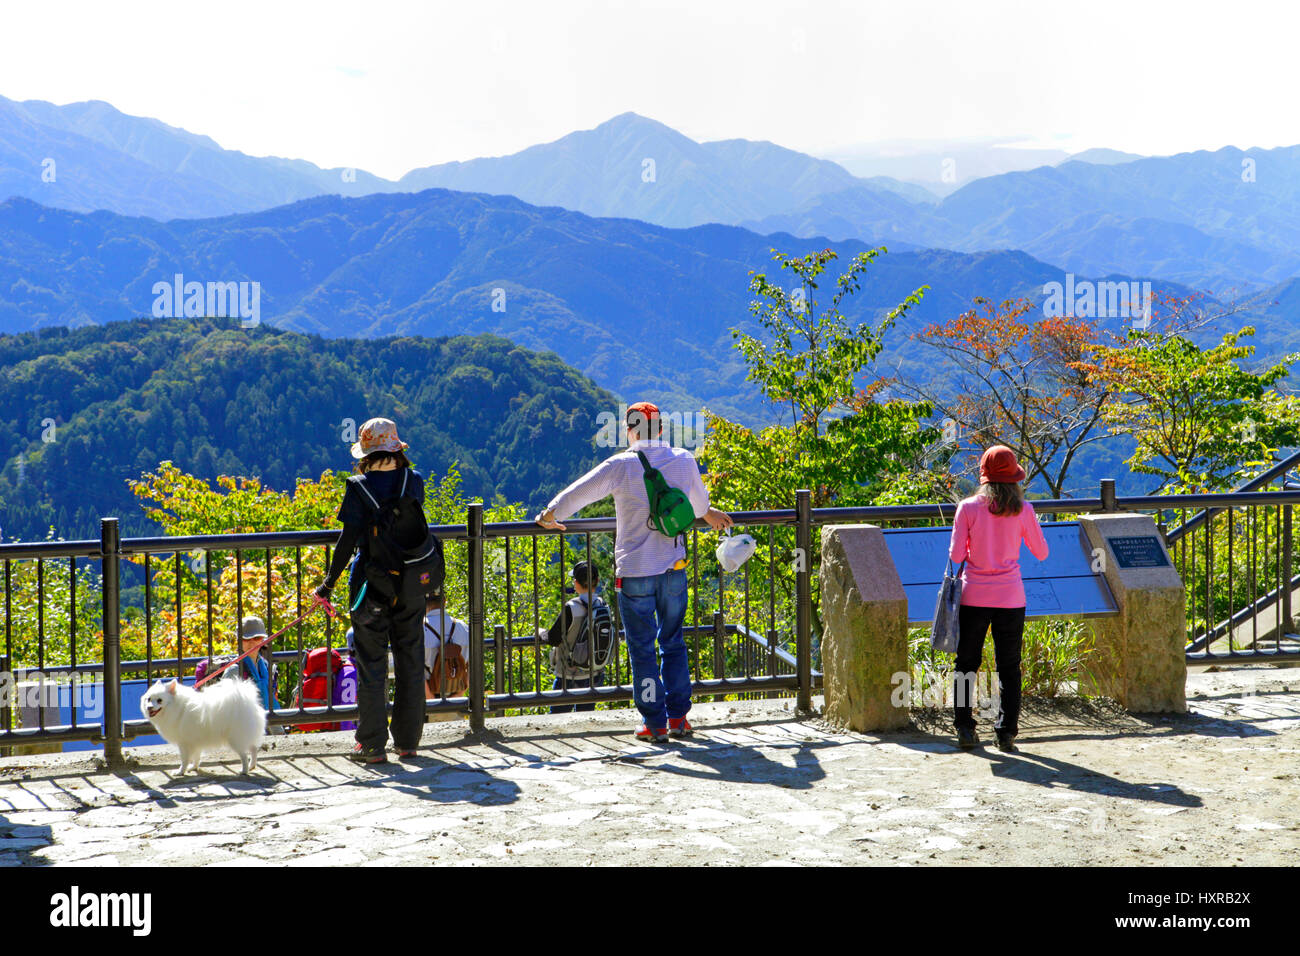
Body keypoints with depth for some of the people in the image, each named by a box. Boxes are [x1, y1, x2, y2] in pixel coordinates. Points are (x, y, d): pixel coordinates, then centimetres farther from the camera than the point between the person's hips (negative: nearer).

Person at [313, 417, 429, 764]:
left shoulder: (359, 487, -10)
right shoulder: (414, 481, -1)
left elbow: (348, 540, -13)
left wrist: (328, 585, -7)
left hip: (371, 582, -3)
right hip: (411, 580, 3)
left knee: (371, 662, 3)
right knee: (410, 660, 12)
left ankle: (372, 745, 4)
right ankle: (408, 740, 17)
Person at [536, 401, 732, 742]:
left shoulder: (621, 465, -10)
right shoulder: (684, 461, 4)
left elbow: (576, 494, -6)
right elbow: (698, 496, 25)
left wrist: (548, 517, 13)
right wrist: (708, 514, 49)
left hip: (634, 573, -4)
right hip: (674, 570, 4)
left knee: (642, 650, 4)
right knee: (673, 644, 16)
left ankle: (654, 723, 6)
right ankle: (678, 717, 17)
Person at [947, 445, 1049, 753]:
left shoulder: (968, 508, -6)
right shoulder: (1023, 510, -4)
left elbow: (956, 555, -7)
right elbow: (1041, 552, 6)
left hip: (974, 597, 0)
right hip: (1010, 598, 0)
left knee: (966, 664, 12)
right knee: (1009, 667, 8)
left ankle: (964, 727, 10)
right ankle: (1006, 733, 6)